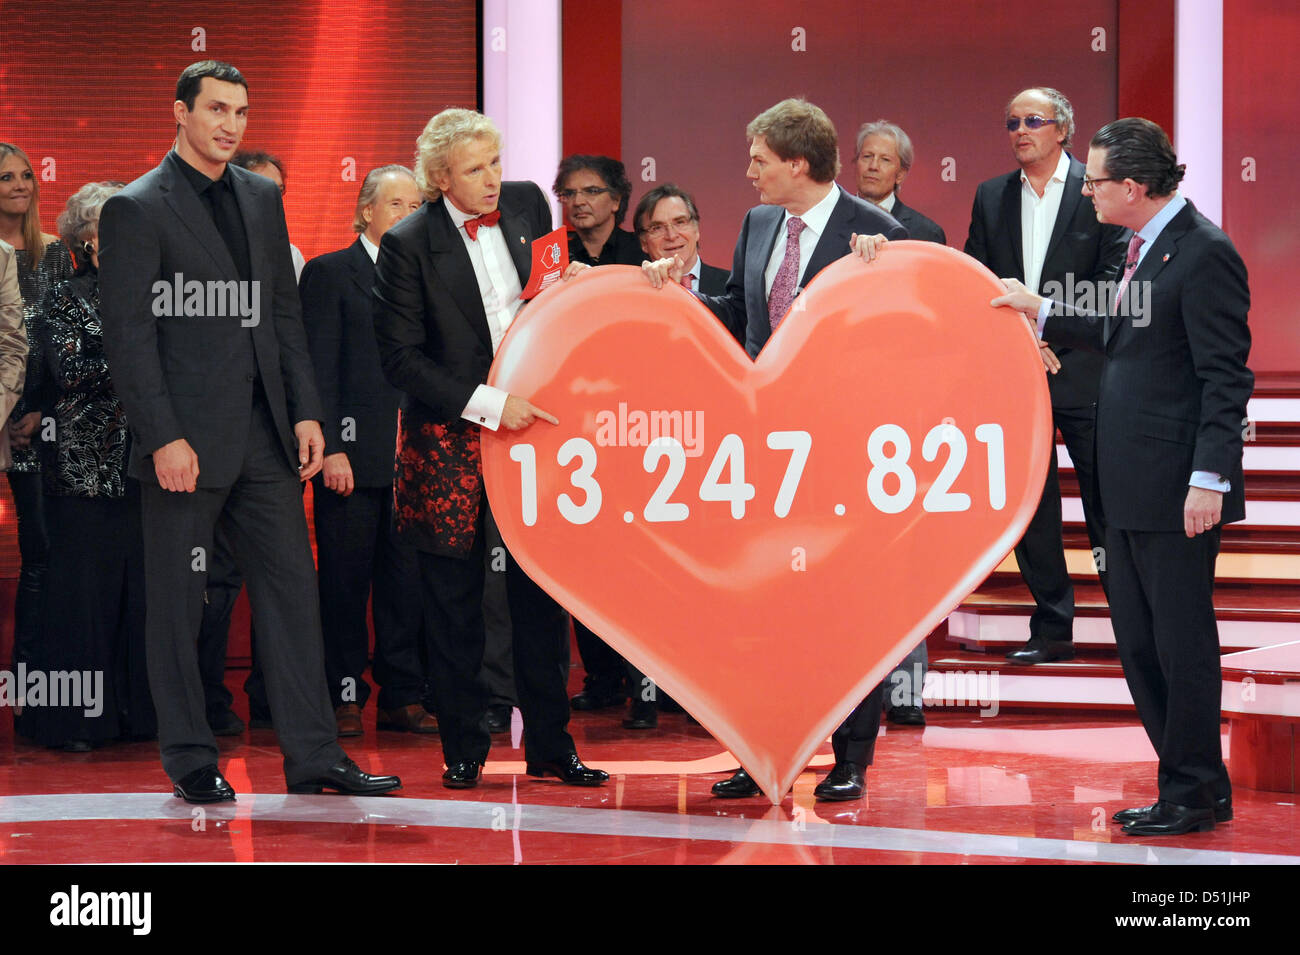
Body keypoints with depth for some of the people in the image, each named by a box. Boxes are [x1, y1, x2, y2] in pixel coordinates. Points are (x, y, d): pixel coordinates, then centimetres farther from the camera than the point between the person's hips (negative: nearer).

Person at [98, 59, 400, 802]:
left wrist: (306, 412, 8)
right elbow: (128, 336, -10)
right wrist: (163, 437, -16)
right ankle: (191, 761, 12)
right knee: (178, 601, 3)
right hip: (187, 442, -6)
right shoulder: (137, 209, -6)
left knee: (293, 587, 4)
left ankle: (314, 755, 9)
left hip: (264, 435, 6)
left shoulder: (262, 197, 13)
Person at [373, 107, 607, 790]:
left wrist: (570, 280, -3)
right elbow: (401, 357, -12)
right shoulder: (409, 244, -10)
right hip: (449, 437, -3)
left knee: (542, 590, 5)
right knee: (454, 599, 4)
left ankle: (549, 743, 15)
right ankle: (464, 749, 16)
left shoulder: (528, 203, 4)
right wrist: (487, 404, -19)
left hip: (529, 424, 4)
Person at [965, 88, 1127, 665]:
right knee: (1028, 503, 6)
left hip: (1082, 370, -4)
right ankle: (1052, 629, 13)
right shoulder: (991, 197, 12)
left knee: (1104, 498, -2)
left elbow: (1113, 281, -5)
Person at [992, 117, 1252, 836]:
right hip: (1132, 484, 10)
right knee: (1137, 640, 13)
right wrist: (1041, 313, 30)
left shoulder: (1202, 251, -15)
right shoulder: (1145, 246, 14)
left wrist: (1209, 478, -22)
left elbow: (1226, 375, -18)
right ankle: (1196, 783, 23)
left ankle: (1194, 795, 9)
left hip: (1178, 487, -10)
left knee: (1181, 641, -1)